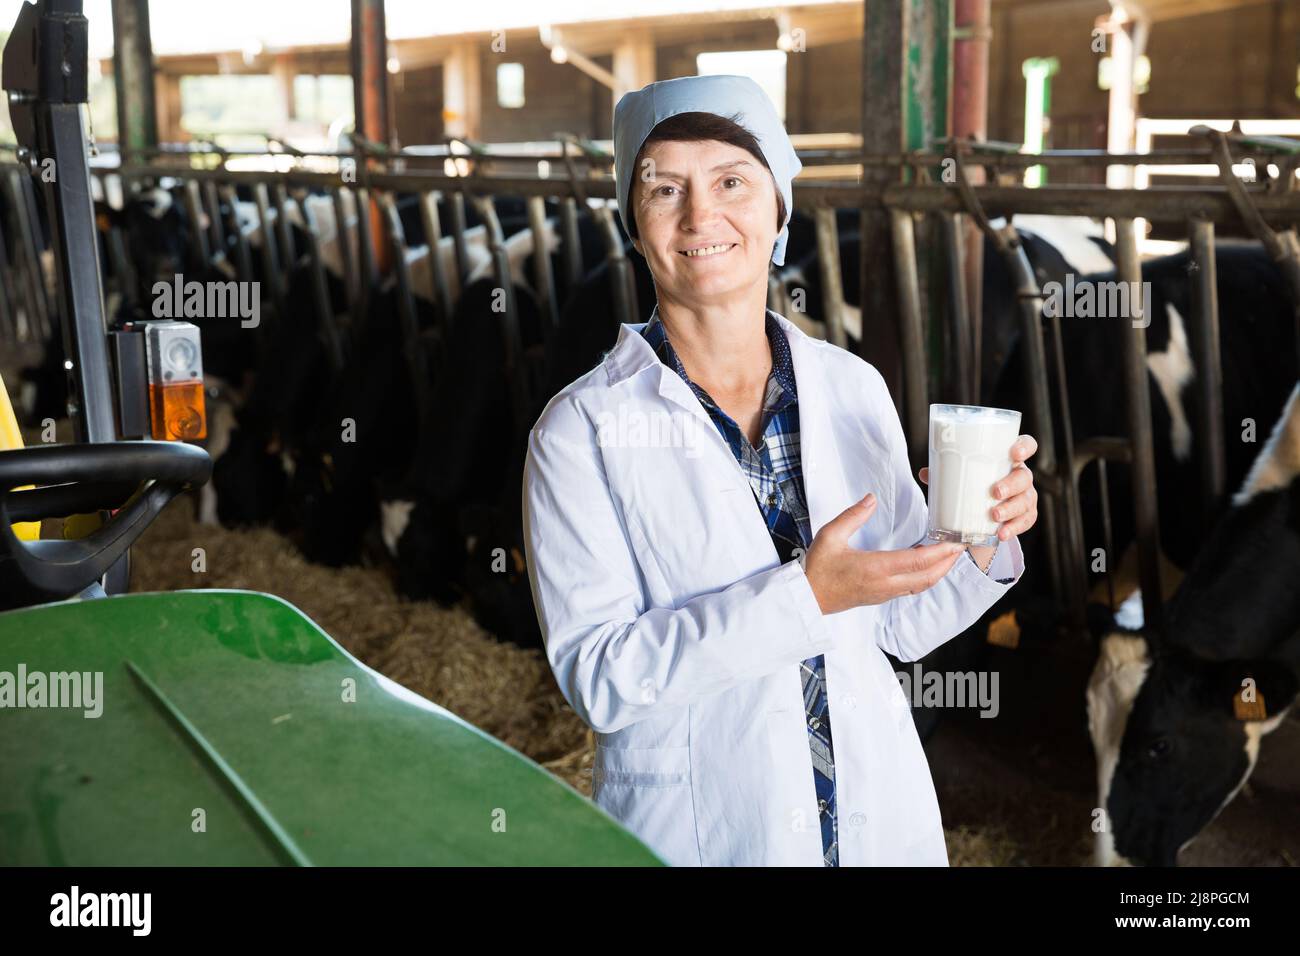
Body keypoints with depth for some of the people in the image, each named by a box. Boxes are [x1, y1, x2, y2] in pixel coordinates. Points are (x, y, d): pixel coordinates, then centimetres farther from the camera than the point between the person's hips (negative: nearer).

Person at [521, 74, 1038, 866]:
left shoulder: (855, 389, -3)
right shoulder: (582, 430, -14)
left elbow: (899, 623, 4)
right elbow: (597, 677, -18)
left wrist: (980, 546, -14)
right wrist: (804, 596, -26)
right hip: (700, 830, -3)